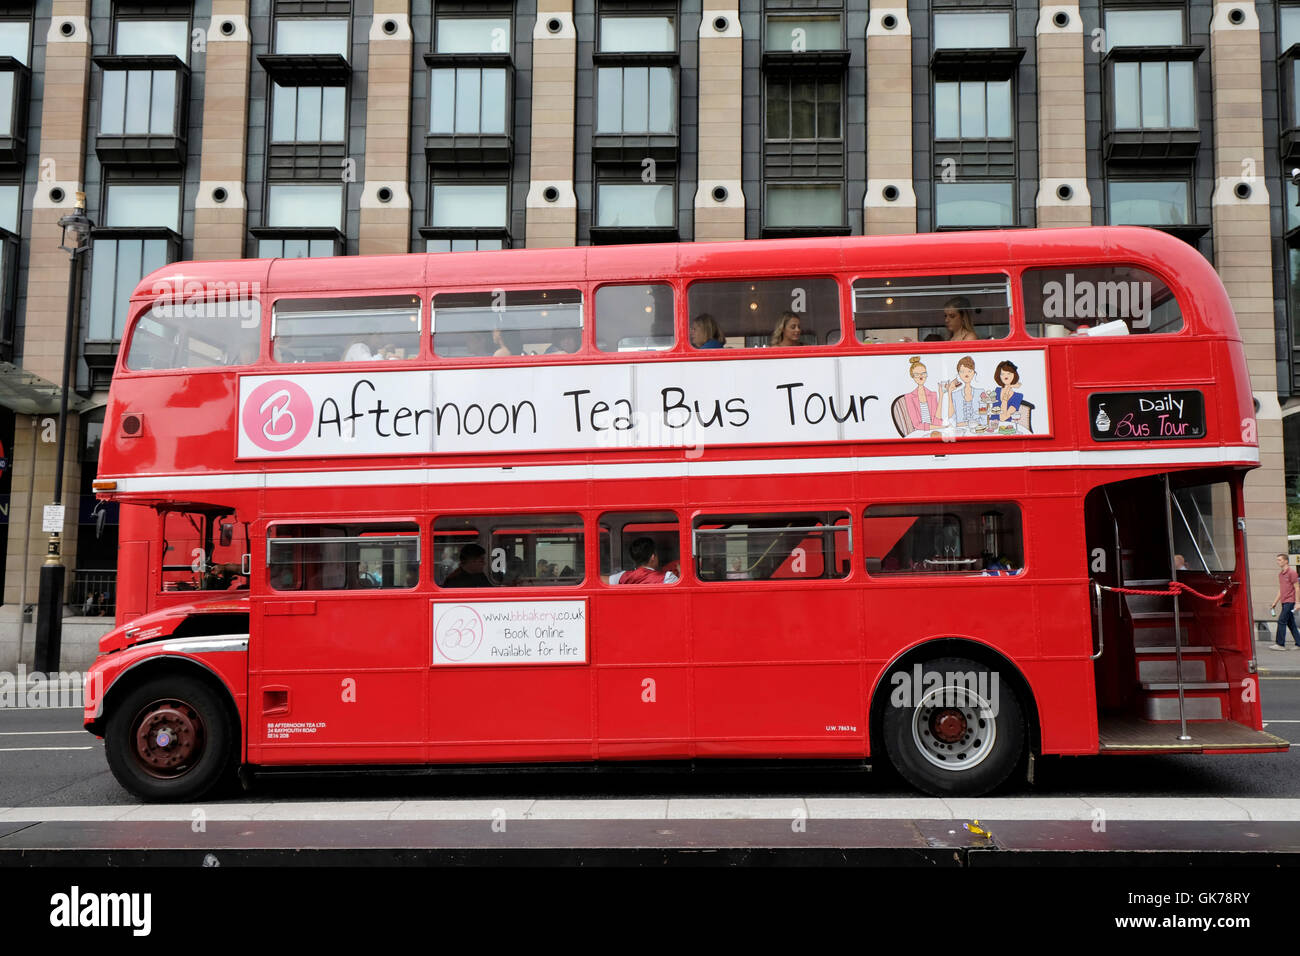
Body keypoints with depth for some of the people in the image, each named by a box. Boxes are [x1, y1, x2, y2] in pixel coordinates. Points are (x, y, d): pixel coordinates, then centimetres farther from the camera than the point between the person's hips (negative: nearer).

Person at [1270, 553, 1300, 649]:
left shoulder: (1292, 572, -9)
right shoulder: (1280, 574, 16)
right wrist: (1275, 602, 19)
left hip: (1290, 601, -8)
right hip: (1284, 602, 8)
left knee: (1281, 621, -12)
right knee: (1291, 623, 10)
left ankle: (1280, 644, -10)